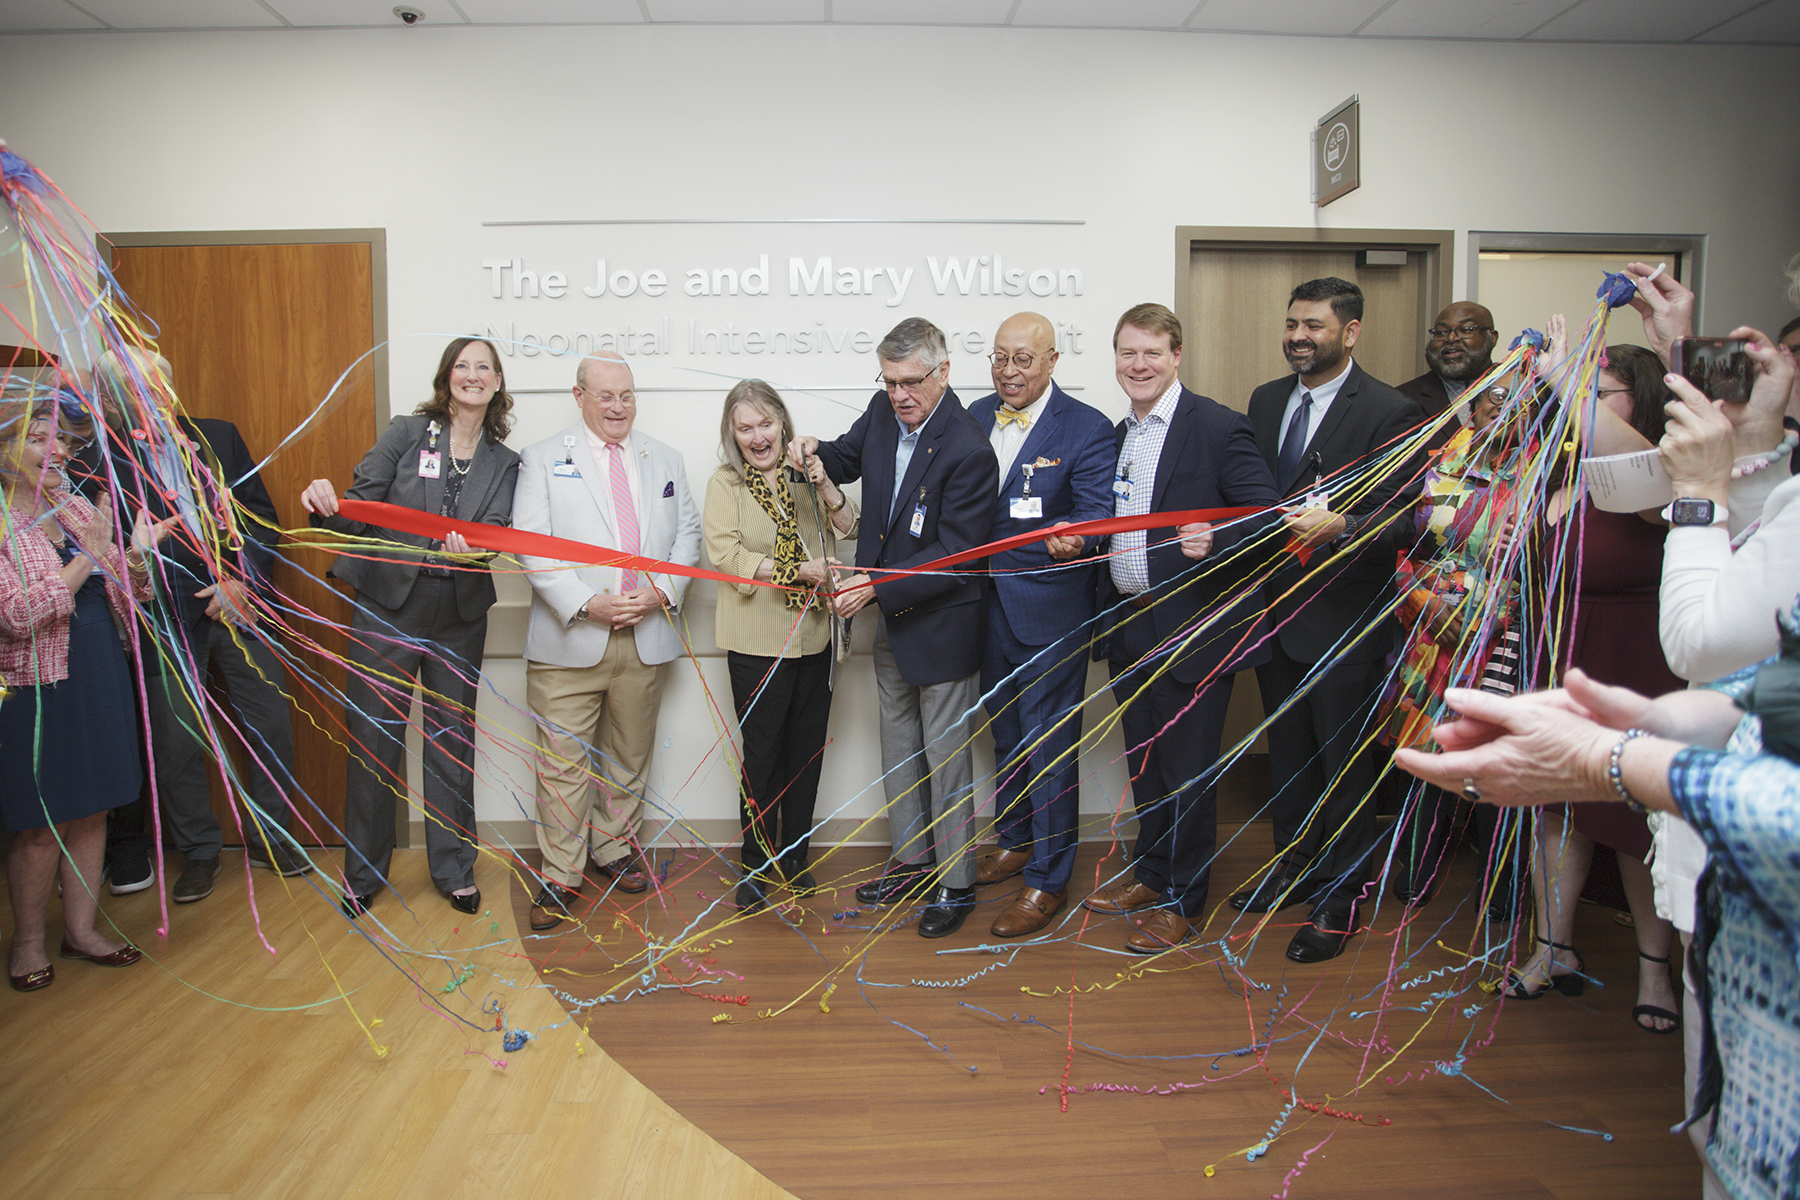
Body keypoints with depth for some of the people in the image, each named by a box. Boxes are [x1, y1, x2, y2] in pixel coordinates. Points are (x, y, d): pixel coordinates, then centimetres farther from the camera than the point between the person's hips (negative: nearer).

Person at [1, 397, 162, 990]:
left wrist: (135, 557, -10)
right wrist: (88, 555, -22)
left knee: (92, 812, 13)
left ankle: (81, 929, 28)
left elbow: (122, 596, 11)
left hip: (101, 679, 6)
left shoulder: (75, 507, 8)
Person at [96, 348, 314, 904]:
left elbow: (263, 516, 6)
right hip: (169, 621, -3)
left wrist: (244, 581, -5)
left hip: (239, 606, 3)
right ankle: (199, 853, 27)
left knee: (271, 728, 8)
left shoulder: (219, 436, 5)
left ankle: (270, 838, 28)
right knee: (177, 744, 6)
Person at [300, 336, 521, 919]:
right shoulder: (405, 433, 2)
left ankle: (454, 868, 25)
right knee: (373, 740, 4)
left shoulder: (504, 462, 8)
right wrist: (328, 506, -25)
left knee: (453, 740, 10)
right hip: (387, 608, -1)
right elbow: (360, 511, -3)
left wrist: (471, 546, -27)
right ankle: (363, 874, 21)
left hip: (459, 618, 2)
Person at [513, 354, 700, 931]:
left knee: (629, 757, 14)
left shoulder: (665, 459, 13)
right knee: (563, 762, 0)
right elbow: (531, 545, -6)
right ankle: (560, 876, 12)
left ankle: (615, 850, 32)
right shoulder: (542, 460, 2)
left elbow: (687, 534, 10)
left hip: (645, 639, 3)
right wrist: (586, 603, -17)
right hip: (570, 640, -3)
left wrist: (663, 591, -7)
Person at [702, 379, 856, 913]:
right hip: (757, 643, -3)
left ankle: (794, 857, 29)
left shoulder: (805, 473, 7)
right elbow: (726, 555, -12)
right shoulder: (724, 485, -2)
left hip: (815, 636, 4)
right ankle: (757, 867, 21)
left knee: (806, 753, 12)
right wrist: (799, 571, -19)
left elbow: (850, 527, 2)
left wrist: (824, 488, -15)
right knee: (762, 755, 4)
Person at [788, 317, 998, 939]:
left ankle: (955, 885, 23)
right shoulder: (883, 411, -2)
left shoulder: (969, 451, -24)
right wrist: (816, 453, -6)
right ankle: (911, 862, 38)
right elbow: (847, 460, 16)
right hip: (890, 616, 8)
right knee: (898, 746, 20)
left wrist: (878, 586, -27)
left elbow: (956, 555, -24)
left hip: (943, 625, -8)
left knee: (946, 758, 5)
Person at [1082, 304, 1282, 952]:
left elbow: (1269, 516, -15)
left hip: (1194, 628, -7)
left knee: (1187, 770, 5)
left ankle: (1183, 900, 21)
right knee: (1143, 763, 19)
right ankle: (1151, 873, 37)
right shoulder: (1119, 436, 12)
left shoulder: (1219, 428, -11)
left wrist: (1216, 542, -32)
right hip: (1130, 625, 7)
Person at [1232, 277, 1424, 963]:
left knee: (1345, 762, 6)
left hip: (1344, 617, -6)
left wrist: (1338, 527, -31)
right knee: (1287, 751, 20)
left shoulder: (1390, 413, -11)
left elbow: (1401, 516, -14)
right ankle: (1292, 869, 38)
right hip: (1275, 607, 7)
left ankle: (1338, 901, 21)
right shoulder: (1266, 400, 9)